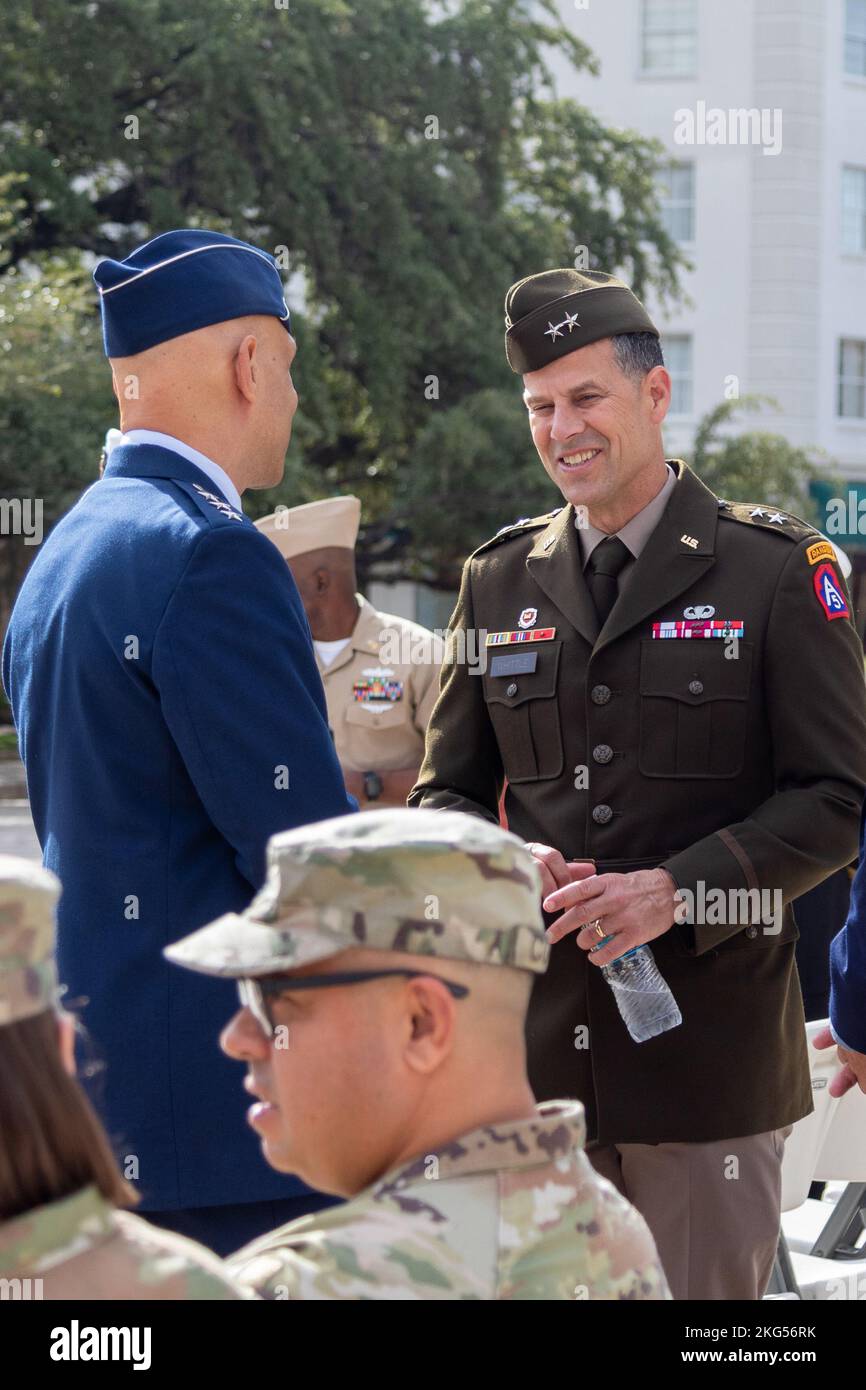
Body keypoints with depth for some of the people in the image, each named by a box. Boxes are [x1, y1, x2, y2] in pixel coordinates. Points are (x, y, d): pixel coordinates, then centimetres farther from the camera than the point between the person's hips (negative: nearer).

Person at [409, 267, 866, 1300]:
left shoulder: (776, 573, -1)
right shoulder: (498, 580, 11)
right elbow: (446, 790, 16)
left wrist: (679, 889, -16)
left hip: (708, 1046, -3)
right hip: (536, 1039, 3)